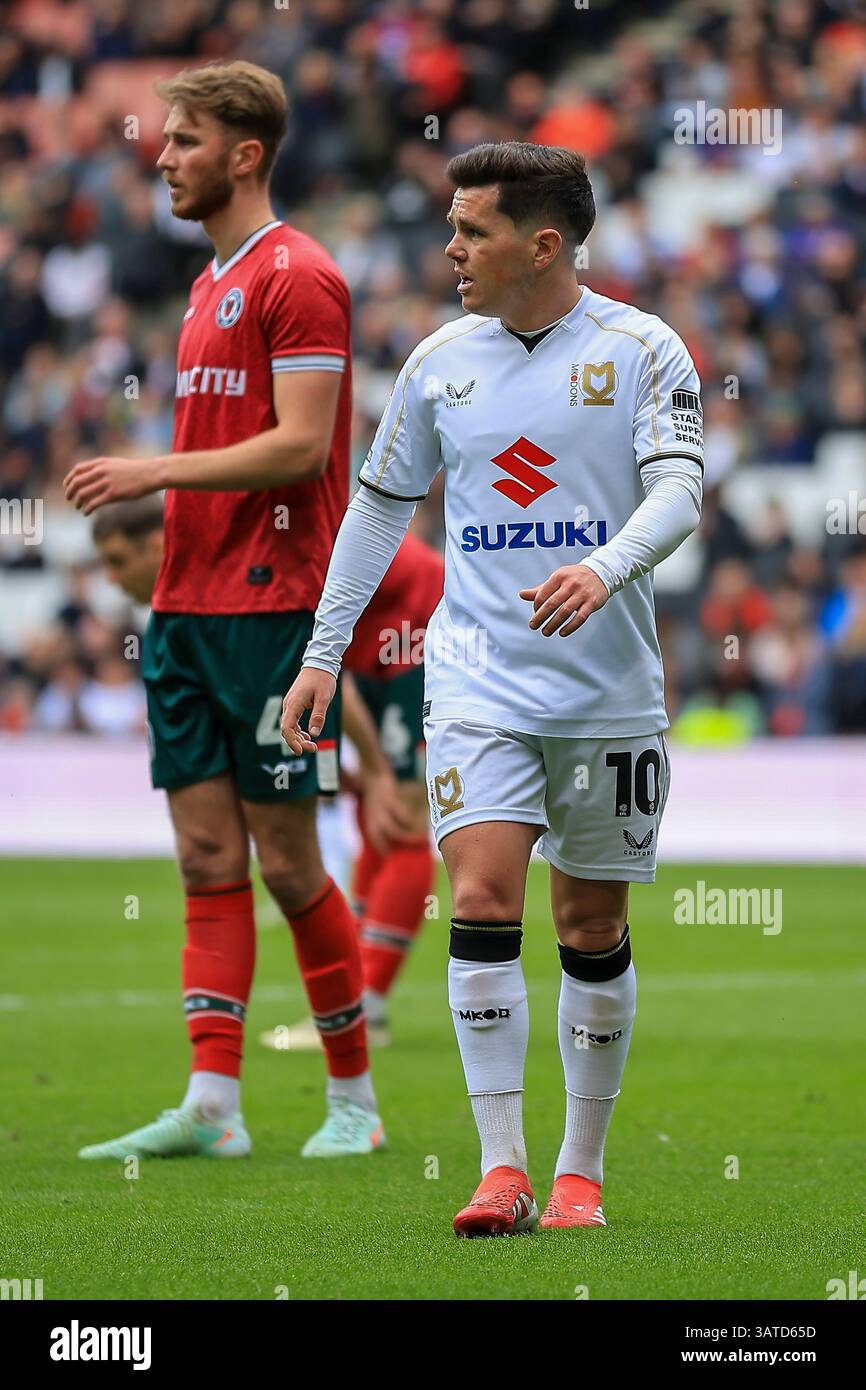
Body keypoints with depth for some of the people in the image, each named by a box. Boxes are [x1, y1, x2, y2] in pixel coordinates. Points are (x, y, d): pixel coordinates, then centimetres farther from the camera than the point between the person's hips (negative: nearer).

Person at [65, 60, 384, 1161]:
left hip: (270, 606, -9)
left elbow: (300, 444, -18)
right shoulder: (214, 282, 18)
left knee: (284, 858, -3)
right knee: (207, 854, 3)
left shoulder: (295, 276, -10)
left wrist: (157, 471, -18)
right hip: (188, 606, 9)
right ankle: (212, 1107, 2)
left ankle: (354, 1099, 8)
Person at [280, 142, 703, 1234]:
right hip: (478, 680, 1)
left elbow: (678, 488, -13)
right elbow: (380, 504, 16)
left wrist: (607, 569, -33)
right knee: (481, 901, -14)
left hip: (608, 687, -1)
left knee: (592, 928, 6)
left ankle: (581, 1172, 18)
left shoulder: (640, 350, -3)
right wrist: (323, 652, 13)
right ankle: (502, 1169, -14)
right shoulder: (440, 360, 7)